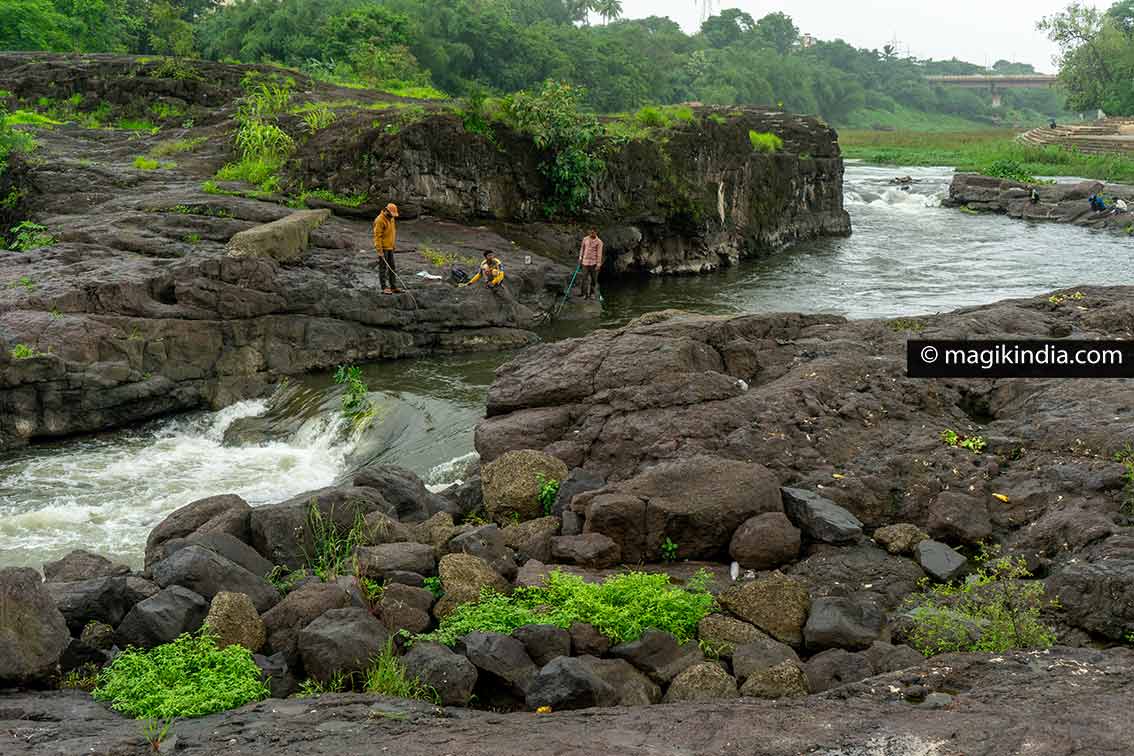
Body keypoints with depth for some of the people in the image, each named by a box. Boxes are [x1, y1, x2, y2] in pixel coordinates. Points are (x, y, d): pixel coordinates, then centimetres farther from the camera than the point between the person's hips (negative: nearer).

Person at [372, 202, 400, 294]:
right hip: (382, 248, -8)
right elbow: (377, 236, -19)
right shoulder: (380, 220, -17)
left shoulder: (391, 219, 10)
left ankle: (393, 287, 12)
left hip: (389, 247, 8)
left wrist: (393, 245, 19)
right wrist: (379, 250, -21)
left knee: (392, 268, 8)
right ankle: (384, 288, 1)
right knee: (383, 268, -3)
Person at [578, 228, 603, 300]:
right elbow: (582, 248, 13)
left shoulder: (599, 242, -8)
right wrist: (580, 258, 11)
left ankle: (592, 293, 18)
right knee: (585, 278, -1)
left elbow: (599, 253, -9)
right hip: (585, 261, 2)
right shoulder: (585, 239, 2)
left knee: (594, 279, 6)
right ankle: (585, 294, 5)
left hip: (594, 262, -2)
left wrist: (598, 264, -12)